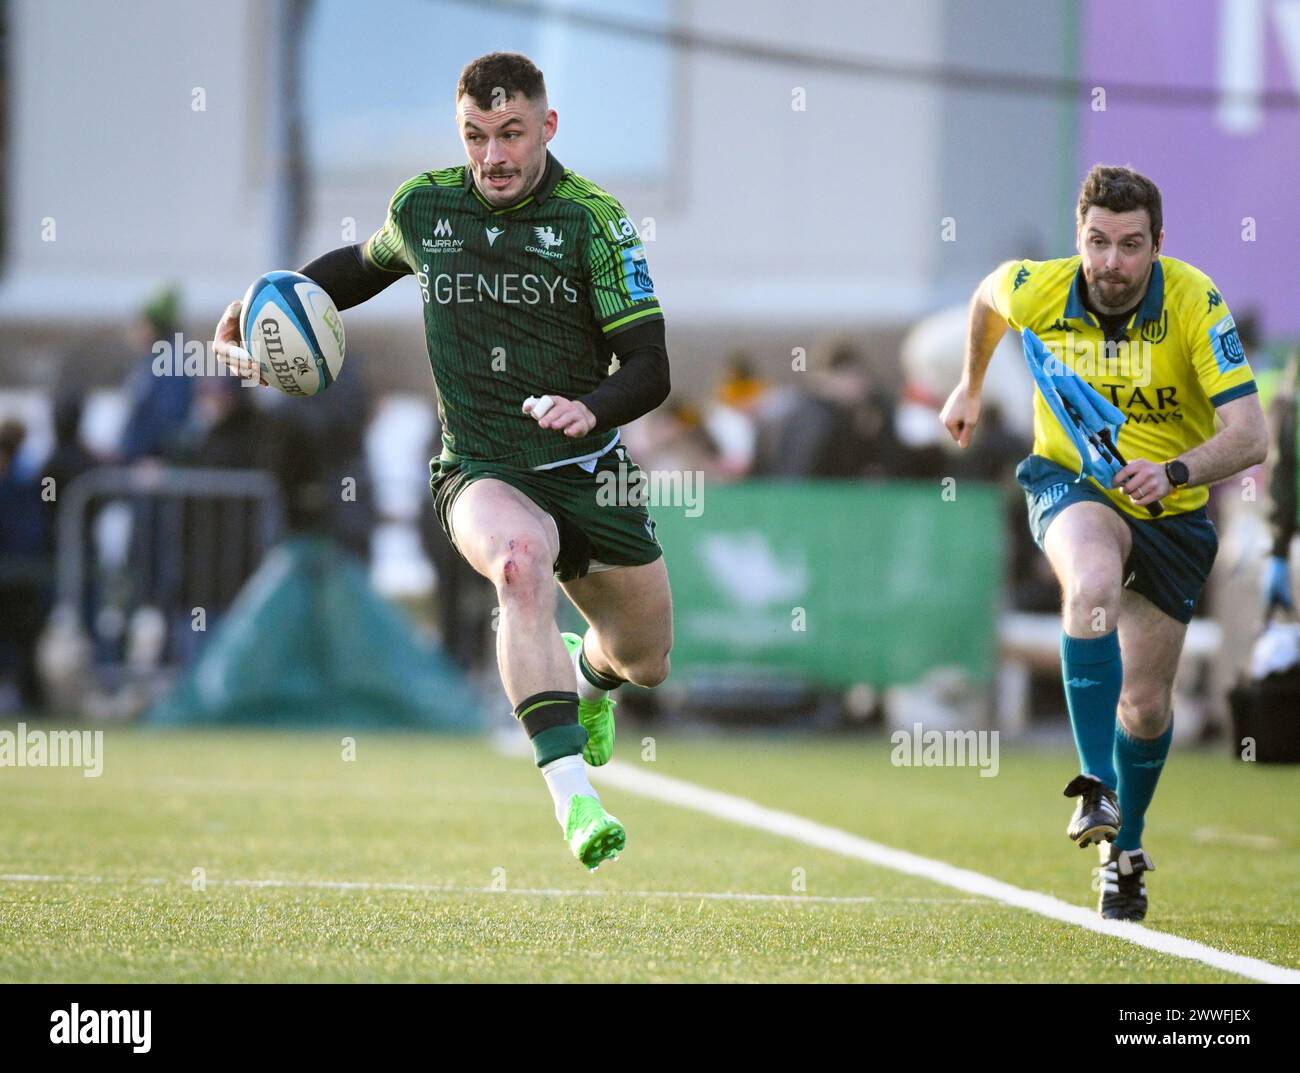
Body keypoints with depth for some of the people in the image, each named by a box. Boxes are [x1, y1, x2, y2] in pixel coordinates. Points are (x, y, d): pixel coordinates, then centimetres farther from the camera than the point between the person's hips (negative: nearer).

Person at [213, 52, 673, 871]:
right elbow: (365, 264, 26)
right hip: (480, 472, -1)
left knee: (645, 664, 13)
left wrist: (591, 407, -31)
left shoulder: (594, 219, -8)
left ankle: (584, 672, 55)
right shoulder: (423, 206, 1)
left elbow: (651, 368, -11)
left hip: (589, 470, 1)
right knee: (521, 558, -37)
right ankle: (571, 792, -44)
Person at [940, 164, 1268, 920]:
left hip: (1172, 511, 1)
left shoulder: (1194, 303, -24)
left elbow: (1249, 434, -30)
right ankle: (1097, 787, -35)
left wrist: (1173, 472, -46)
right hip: (1072, 484, -1)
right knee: (1094, 585, -37)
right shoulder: (1036, 292, -18)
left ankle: (1126, 847, 35)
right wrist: (971, 388, 21)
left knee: (1146, 707, 7)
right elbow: (988, 297, 10)